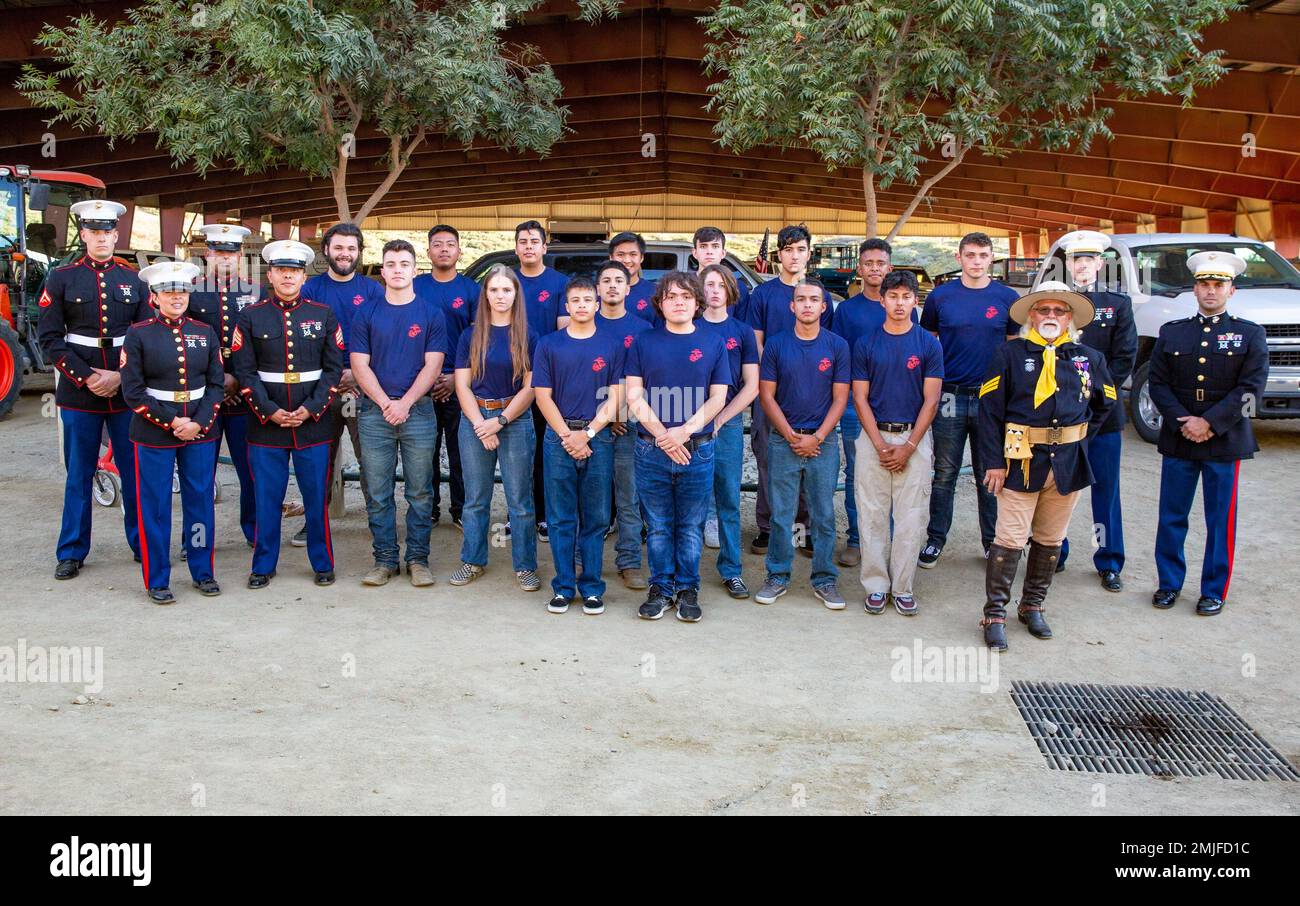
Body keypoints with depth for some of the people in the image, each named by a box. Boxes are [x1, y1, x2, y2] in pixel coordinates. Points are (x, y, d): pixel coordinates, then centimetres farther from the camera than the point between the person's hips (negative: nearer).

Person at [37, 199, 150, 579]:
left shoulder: (134, 280, 6)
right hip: (79, 392, -1)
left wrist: (121, 376, -9)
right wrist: (86, 377, -12)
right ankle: (71, 553, 16)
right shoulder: (61, 279, 2)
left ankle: (142, 544, 19)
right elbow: (49, 338, -3)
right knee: (79, 473, 7)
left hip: (128, 390, 1)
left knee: (134, 470, 7)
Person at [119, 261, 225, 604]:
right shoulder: (138, 335, -2)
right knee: (155, 507, 3)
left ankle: (203, 572, 22)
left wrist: (199, 422, -10)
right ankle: (156, 581, 14)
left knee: (201, 502, 9)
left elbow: (217, 384, 4)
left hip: (201, 433, 3)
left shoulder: (205, 332, 7)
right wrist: (171, 422, -13)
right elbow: (133, 392, -6)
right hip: (153, 435, -3)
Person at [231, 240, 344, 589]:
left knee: (317, 496, 5)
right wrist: (270, 411, -11)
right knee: (267, 498, 6)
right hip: (266, 425, 0)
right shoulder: (251, 316, 3)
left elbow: (333, 369, 2)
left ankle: (323, 563, 18)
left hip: (314, 422, 0)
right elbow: (244, 371, -1)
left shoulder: (324, 315, 5)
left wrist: (311, 409, -10)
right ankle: (263, 566, 18)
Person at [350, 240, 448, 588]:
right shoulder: (366, 313, 8)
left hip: (418, 411, -1)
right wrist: (385, 403, -11)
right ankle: (384, 559, 13)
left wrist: (405, 403, -12)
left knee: (419, 493, 3)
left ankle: (417, 559, 12)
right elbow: (360, 365, 2)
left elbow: (432, 366, -2)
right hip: (374, 412, 1)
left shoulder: (431, 314, 5)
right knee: (378, 494, 4)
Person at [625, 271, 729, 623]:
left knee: (691, 527, 7)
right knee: (658, 526, 7)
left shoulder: (713, 343, 6)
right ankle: (661, 588, 18)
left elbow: (717, 398, 2)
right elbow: (633, 396, 0)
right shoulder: (643, 343, 6)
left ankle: (688, 590, 18)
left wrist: (685, 431, -12)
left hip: (698, 450, 0)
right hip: (651, 450, 0)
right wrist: (662, 435, -11)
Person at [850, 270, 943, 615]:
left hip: (914, 438, 0)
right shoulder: (865, 344, 3)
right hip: (873, 437, 0)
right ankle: (876, 585, 12)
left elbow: (930, 400, 0)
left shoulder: (928, 344, 2)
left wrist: (909, 447, -9)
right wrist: (881, 445, -8)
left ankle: (902, 587, 12)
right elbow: (860, 398, 1)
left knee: (911, 517, 2)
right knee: (872, 515, 2)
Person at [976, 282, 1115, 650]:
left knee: (1050, 540, 13)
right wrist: (994, 462, -11)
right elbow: (990, 409, -6)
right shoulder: (1010, 353, -4)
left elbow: (1104, 403, 24)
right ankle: (995, 615, 5)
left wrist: (1079, 435, 11)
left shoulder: (1089, 359, 7)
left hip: (1069, 464, 4)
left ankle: (1033, 606, 29)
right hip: (1022, 462, -4)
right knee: (1010, 539, -4)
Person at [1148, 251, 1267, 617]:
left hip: (1225, 442, -2)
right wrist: (1182, 423, -11)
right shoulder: (1171, 332, 9)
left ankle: (1214, 591, 16)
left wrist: (1210, 423, -16)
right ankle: (1169, 583, 21)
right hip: (1177, 441, 2)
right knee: (1171, 517, 7)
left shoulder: (1250, 334, 3)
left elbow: (1250, 389, -7)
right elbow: (1158, 384, 2)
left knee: (1221, 520, 5)